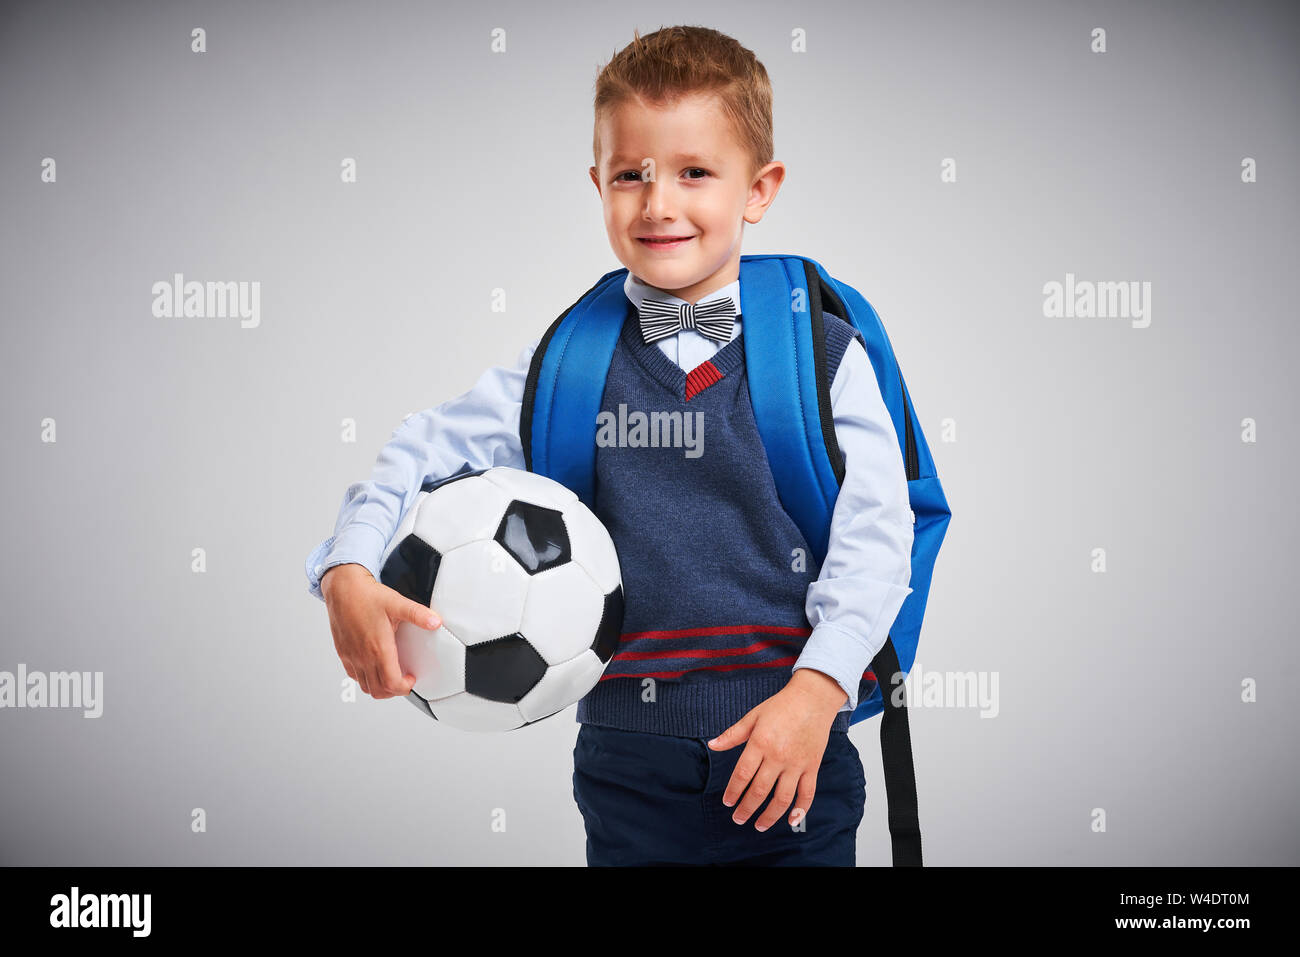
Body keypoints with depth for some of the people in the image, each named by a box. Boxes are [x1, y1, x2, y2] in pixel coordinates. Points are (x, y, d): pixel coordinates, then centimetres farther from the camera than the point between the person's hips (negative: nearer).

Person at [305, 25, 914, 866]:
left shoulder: (823, 353, -1)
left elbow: (875, 536, -7)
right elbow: (433, 447, 3)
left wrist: (817, 688, -19)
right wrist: (350, 572, -14)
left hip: (791, 740, -1)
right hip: (628, 758, 1)